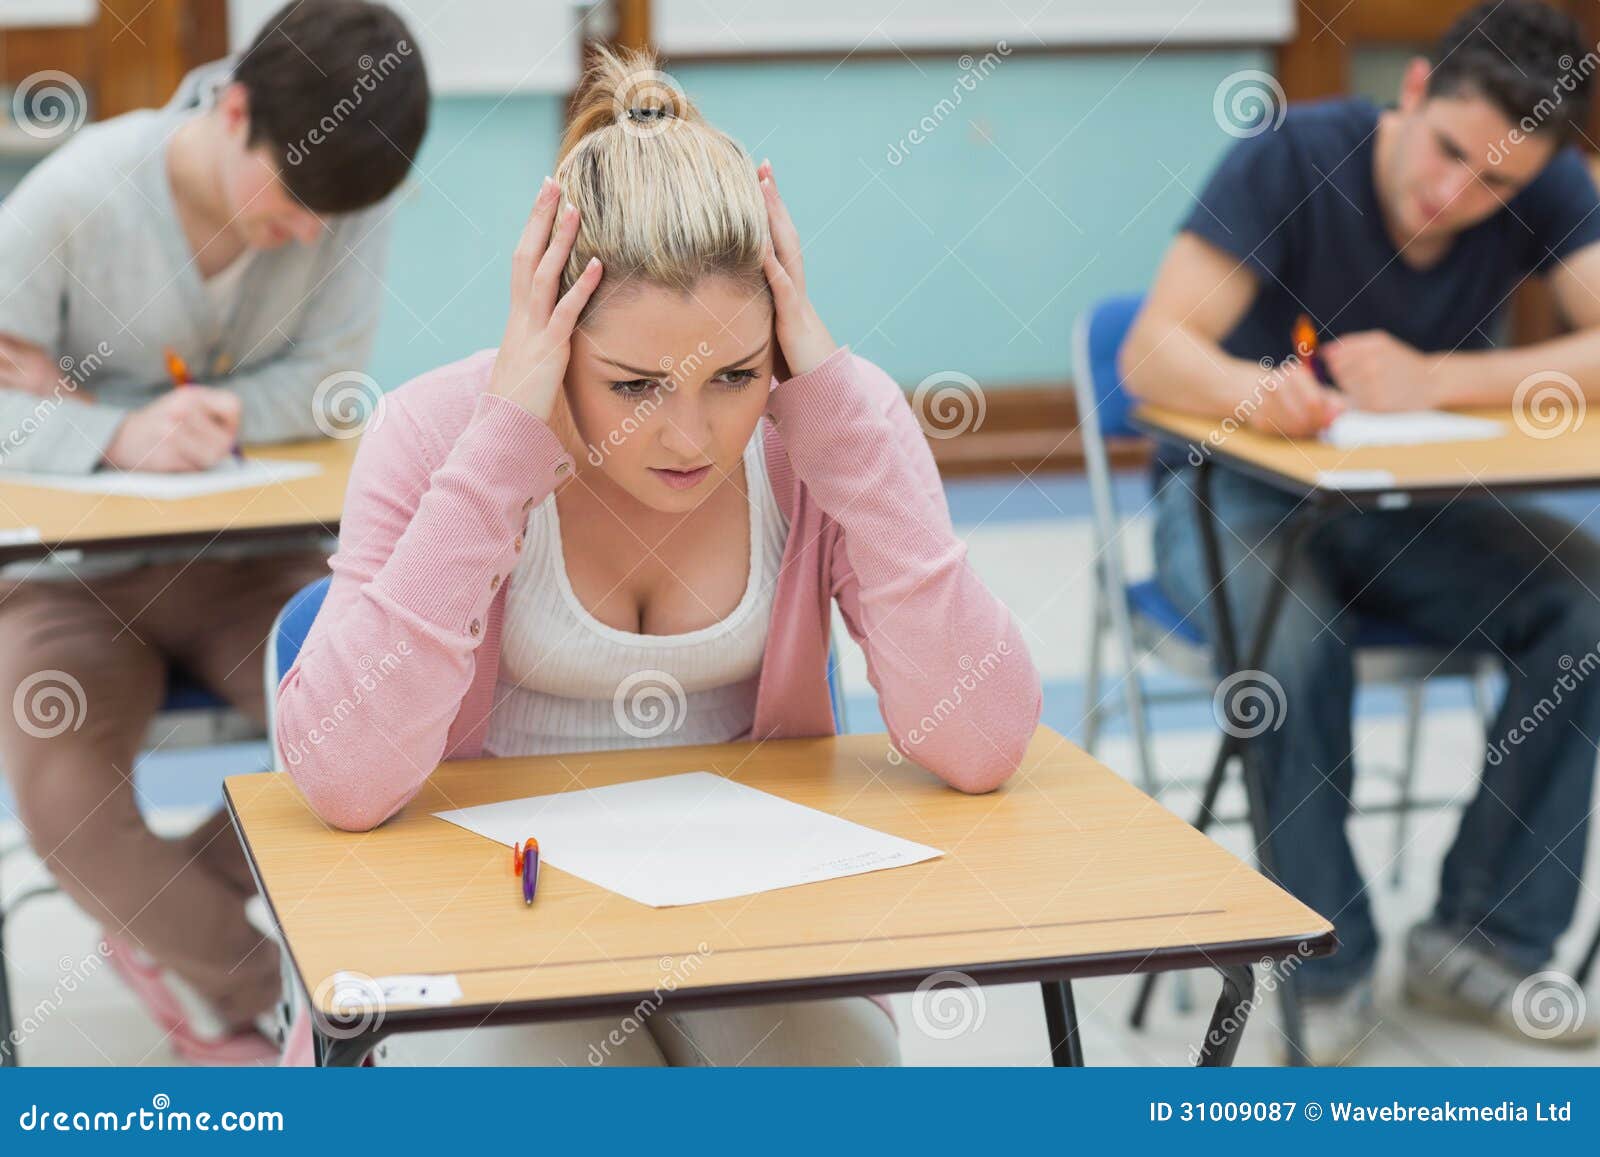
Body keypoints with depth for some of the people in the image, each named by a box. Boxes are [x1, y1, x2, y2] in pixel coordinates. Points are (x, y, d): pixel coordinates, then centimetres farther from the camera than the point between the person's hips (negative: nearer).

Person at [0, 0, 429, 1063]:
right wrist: (115, 434, -36)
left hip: (251, 563, 3)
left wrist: (160, 409, -22)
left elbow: (330, 384, -10)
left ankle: (163, 929, 5)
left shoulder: (349, 198, -11)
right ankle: (242, 994, 0)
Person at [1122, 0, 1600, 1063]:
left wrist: (1434, 379, -33)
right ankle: (1328, 969, -17)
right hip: (1237, 495, -3)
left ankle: (1483, 940, -10)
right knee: (1296, 637, -37)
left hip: (1412, 505, 4)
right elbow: (1152, 353, -25)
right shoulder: (1290, 158, -18)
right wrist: (1252, 388, -47)